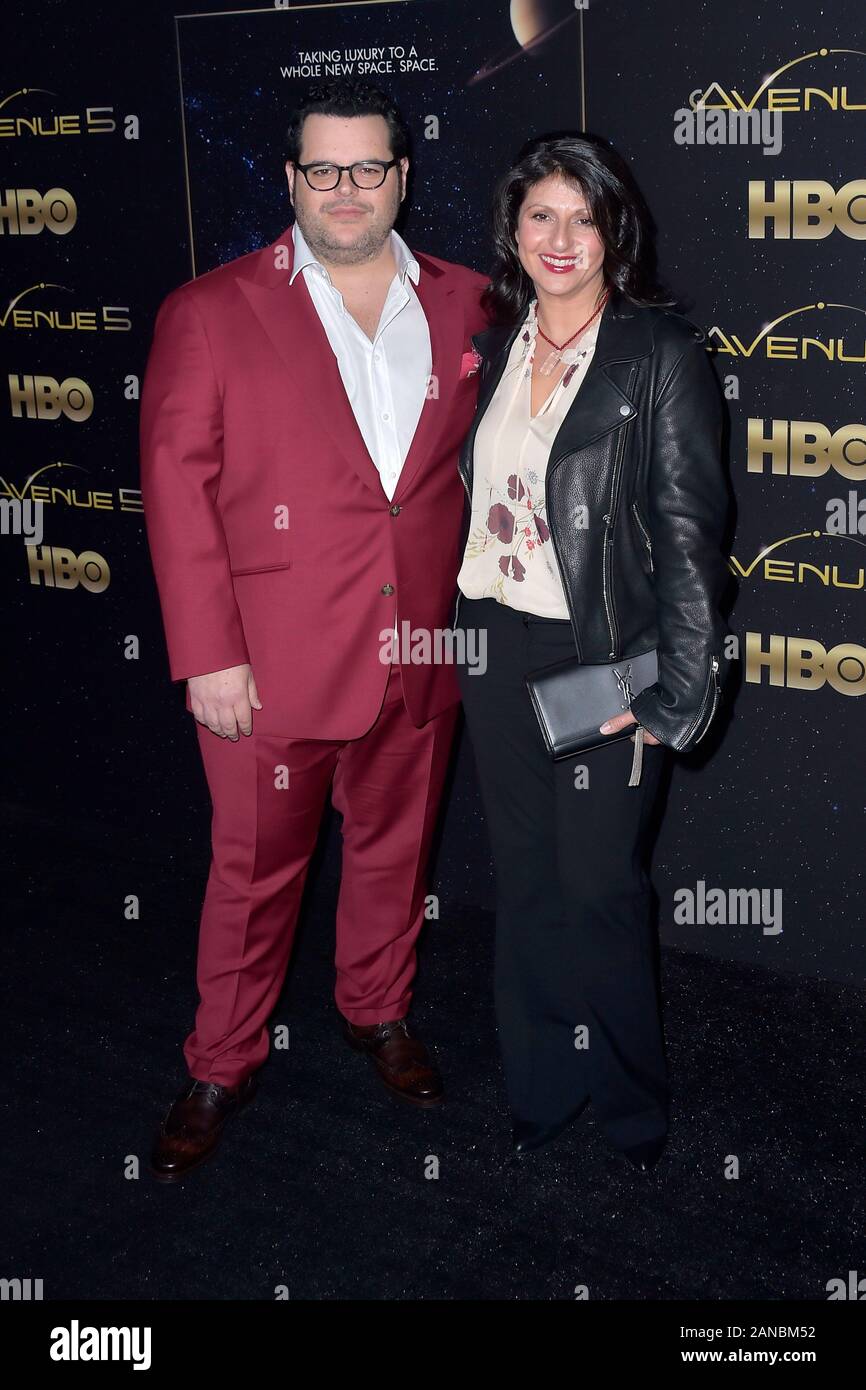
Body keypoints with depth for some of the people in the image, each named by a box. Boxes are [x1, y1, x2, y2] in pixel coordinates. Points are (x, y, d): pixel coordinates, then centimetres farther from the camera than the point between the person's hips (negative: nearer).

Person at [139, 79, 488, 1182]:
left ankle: (379, 1011, 43)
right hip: (273, 664, -3)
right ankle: (221, 1067, 29)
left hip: (420, 655, 3)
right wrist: (207, 655, -13)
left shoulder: (464, 305, 5)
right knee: (256, 870, 10)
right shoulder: (209, 313, -4)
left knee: (394, 847, 19)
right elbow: (176, 485, -7)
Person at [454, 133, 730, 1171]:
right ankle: (539, 1085, 33)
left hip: (601, 660, -5)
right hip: (496, 649, 5)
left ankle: (630, 1102, 27)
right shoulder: (492, 346, 8)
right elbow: (468, 495, 13)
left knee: (600, 889, 5)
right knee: (524, 882, 15)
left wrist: (672, 692, -16)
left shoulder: (662, 354, -9)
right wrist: (461, 639, 9)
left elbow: (688, 531, -12)